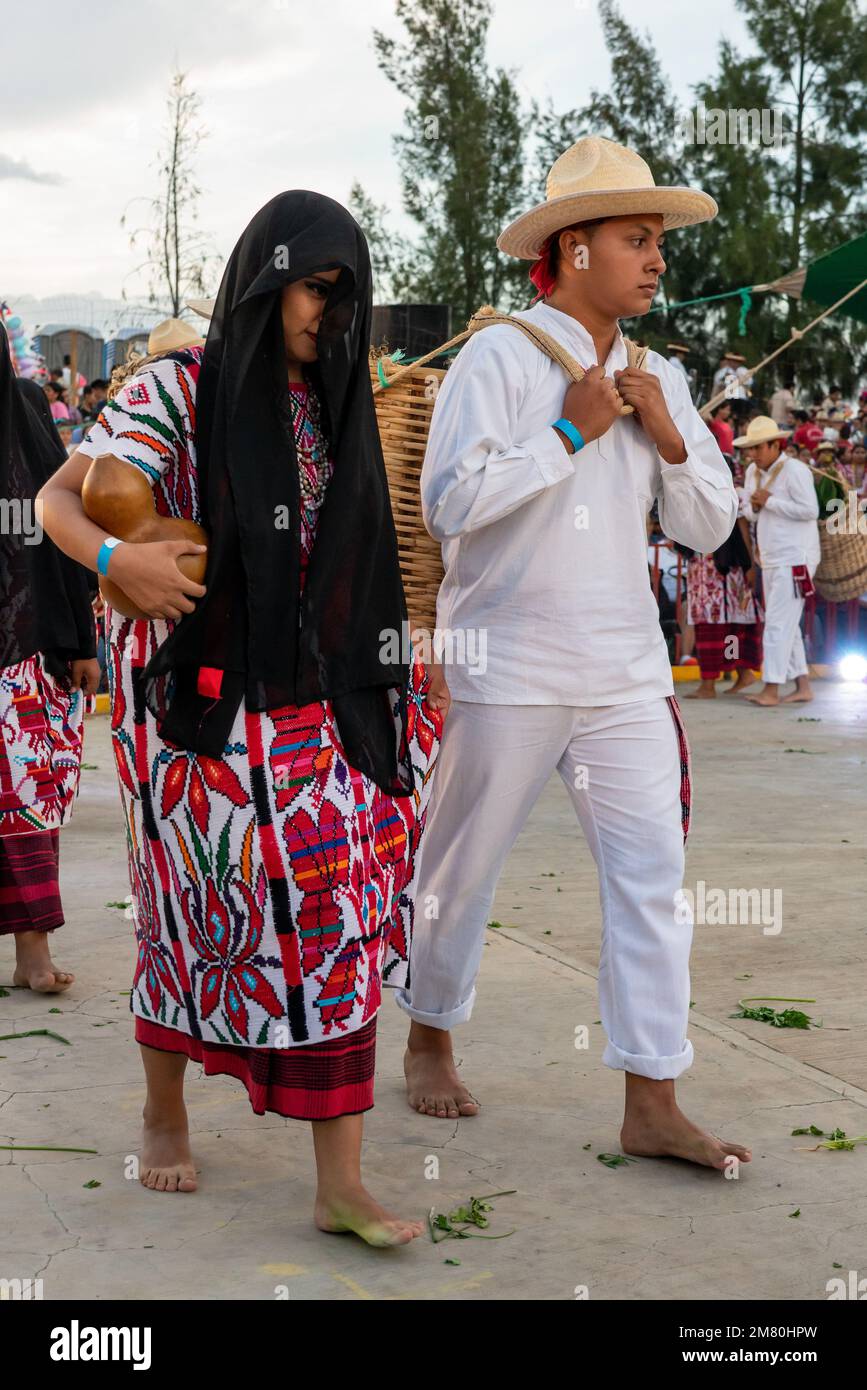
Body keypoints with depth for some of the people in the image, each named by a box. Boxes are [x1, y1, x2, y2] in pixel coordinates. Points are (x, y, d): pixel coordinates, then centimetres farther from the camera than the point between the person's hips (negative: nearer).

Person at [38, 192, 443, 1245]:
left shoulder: (336, 405, 13)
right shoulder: (181, 389, -3)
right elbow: (59, 498, -5)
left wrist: (398, 672, 12)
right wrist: (115, 561, -25)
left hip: (312, 695, 4)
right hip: (198, 689, -4)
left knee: (340, 902, -6)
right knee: (190, 900, 6)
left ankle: (341, 1181, -4)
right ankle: (164, 1112, 31)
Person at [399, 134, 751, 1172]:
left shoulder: (657, 380, 12)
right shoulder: (499, 358, -7)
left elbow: (708, 528, 10)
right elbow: (450, 501, -18)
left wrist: (668, 437, -6)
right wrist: (571, 434, -14)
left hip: (626, 675, 5)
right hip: (506, 670, -5)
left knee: (652, 872, -1)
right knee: (461, 870, 7)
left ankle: (651, 1106, 4)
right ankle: (429, 1041, 30)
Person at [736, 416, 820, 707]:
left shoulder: (794, 470, -12)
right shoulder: (753, 472, 12)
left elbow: (810, 510, -20)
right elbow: (749, 511, 20)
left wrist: (769, 501, -16)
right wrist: (754, 506, -4)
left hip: (794, 559, -9)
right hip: (771, 560, 9)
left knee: (778, 624, -11)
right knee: (787, 626, 11)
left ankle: (771, 689, -11)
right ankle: (803, 687, 18)